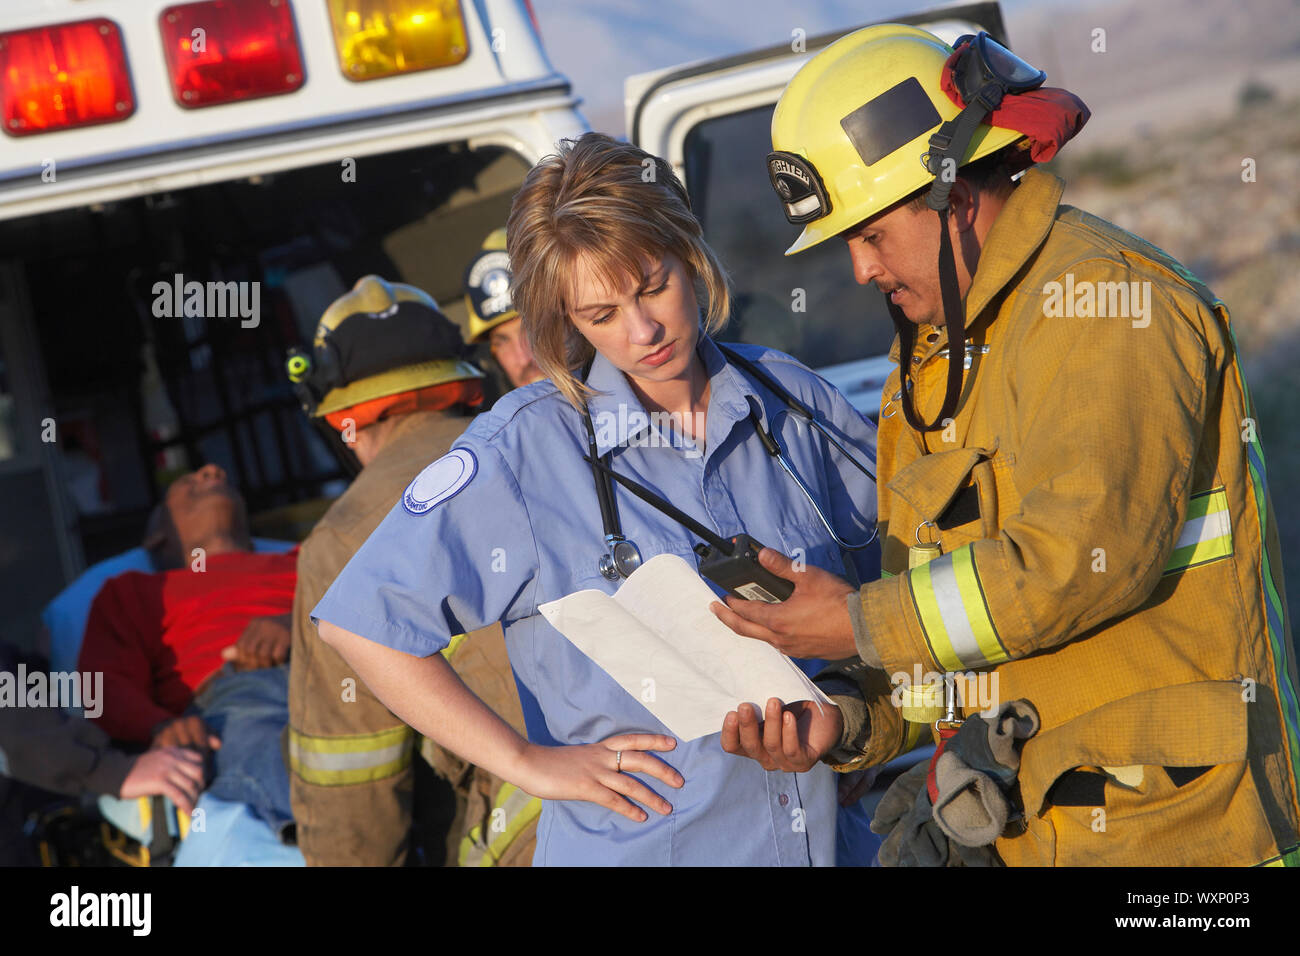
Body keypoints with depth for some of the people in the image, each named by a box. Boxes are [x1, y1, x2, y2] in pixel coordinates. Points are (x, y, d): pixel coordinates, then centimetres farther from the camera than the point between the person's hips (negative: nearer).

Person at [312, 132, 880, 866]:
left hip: (819, 830, 4)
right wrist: (526, 762, -12)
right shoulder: (526, 448, -12)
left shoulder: (791, 398, 0)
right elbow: (360, 620, -13)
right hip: (636, 842, -3)